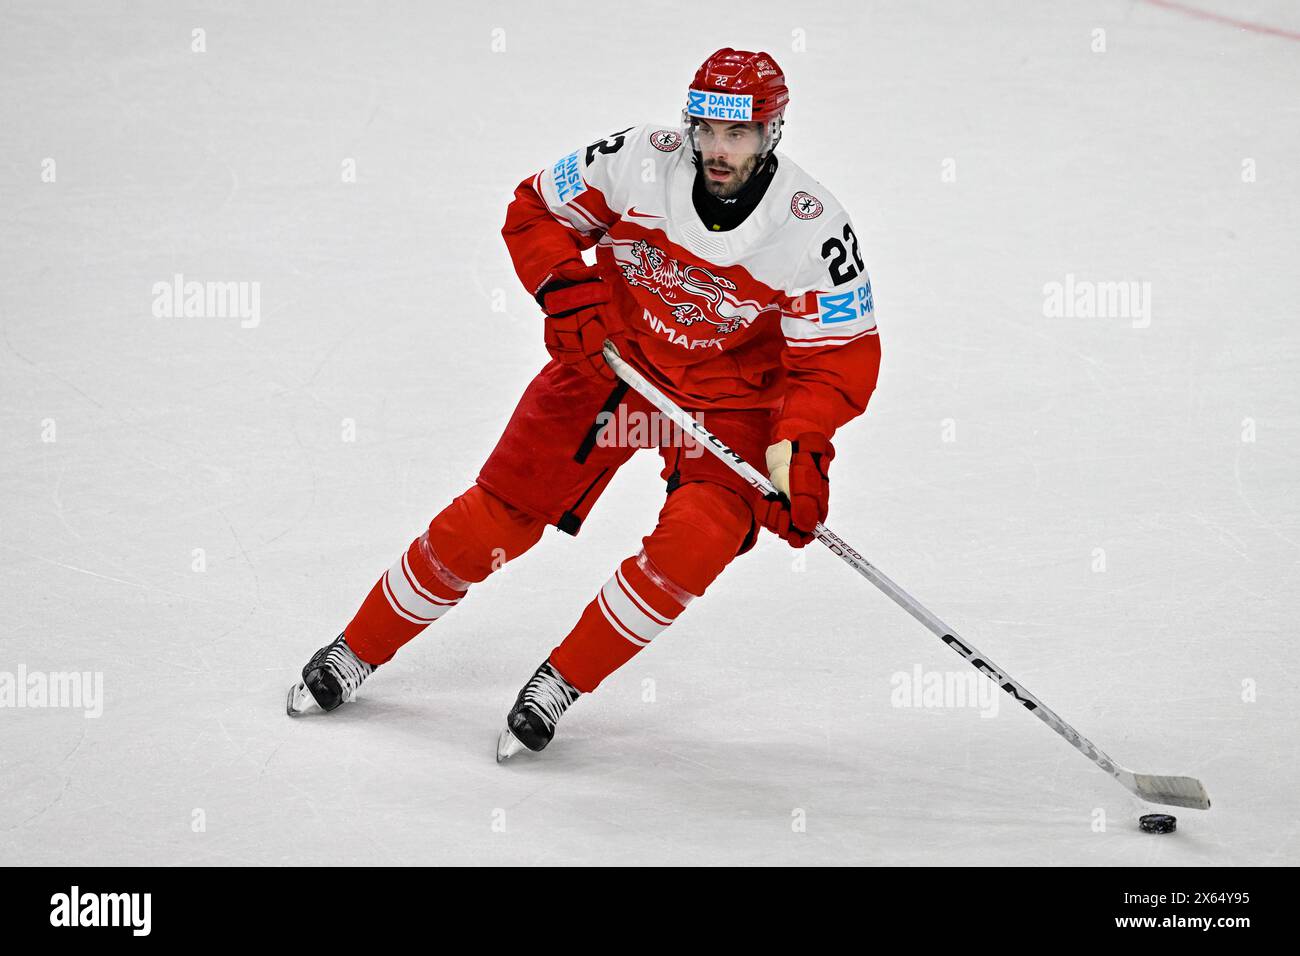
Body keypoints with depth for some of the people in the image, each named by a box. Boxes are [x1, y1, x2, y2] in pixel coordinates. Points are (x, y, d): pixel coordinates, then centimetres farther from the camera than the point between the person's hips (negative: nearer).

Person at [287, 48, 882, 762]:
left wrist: (797, 446, -30)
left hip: (732, 397, -1)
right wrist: (568, 294, -19)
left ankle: (562, 682, -5)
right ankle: (359, 650, 18)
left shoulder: (815, 230, -21)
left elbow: (842, 358, -15)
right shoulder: (637, 161, -18)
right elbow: (535, 211, -2)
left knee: (697, 541, -25)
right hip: (613, 357, 1)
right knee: (497, 515, -2)